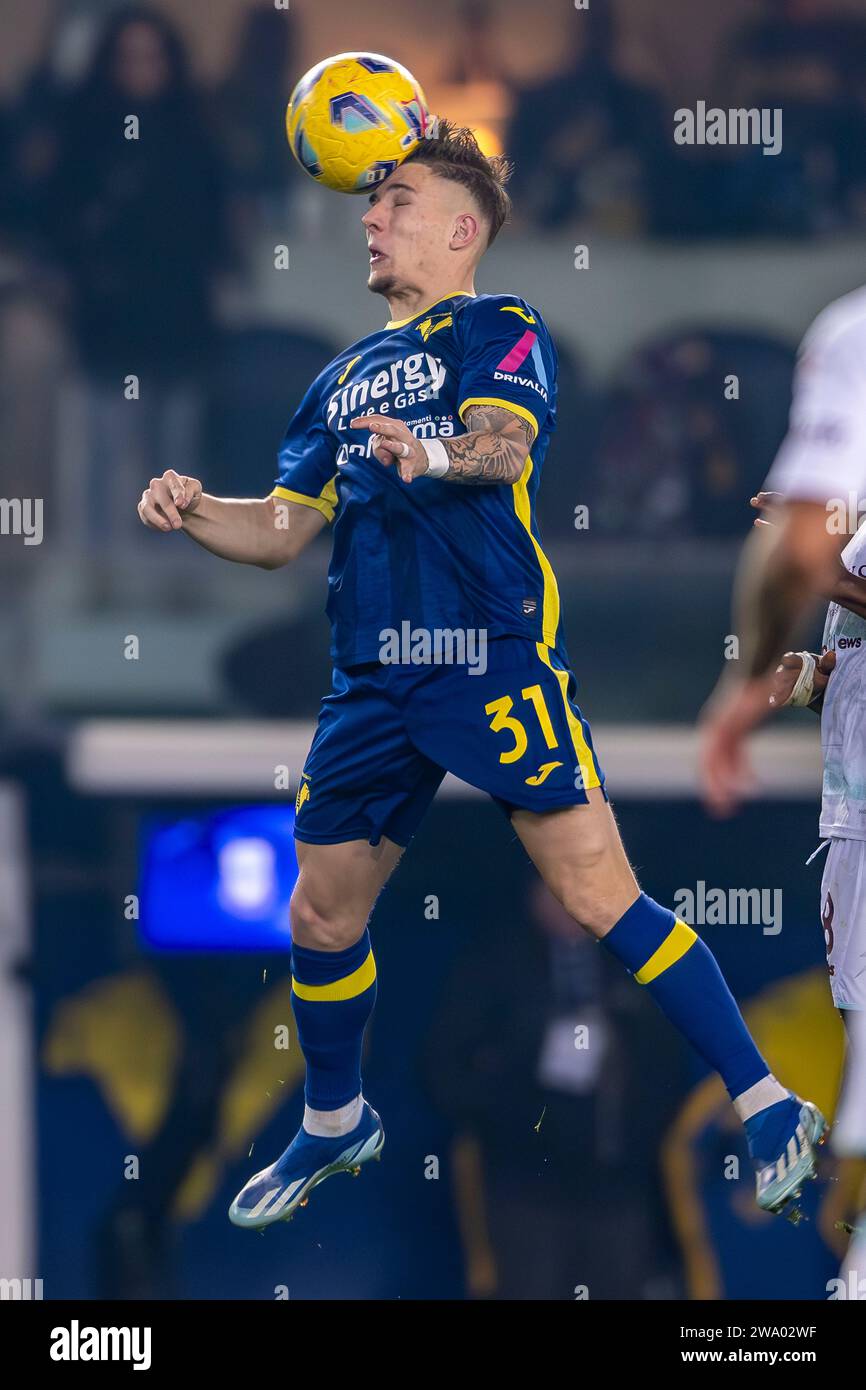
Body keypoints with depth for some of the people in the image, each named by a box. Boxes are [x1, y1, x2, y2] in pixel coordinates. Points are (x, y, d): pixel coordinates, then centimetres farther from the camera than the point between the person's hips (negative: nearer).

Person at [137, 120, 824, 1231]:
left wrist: (434, 452, -42)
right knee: (321, 918, 12)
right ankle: (334, 1126, 35)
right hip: (373, 680, 7)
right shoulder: (344, 379, 21)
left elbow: (503, 442, -19)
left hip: (494, 660, -7)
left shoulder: (499, 330, 1)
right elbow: (281, 530, 22)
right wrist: (193, 512, 1)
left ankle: (768, 1107, -8)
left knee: (599, 900, -13)